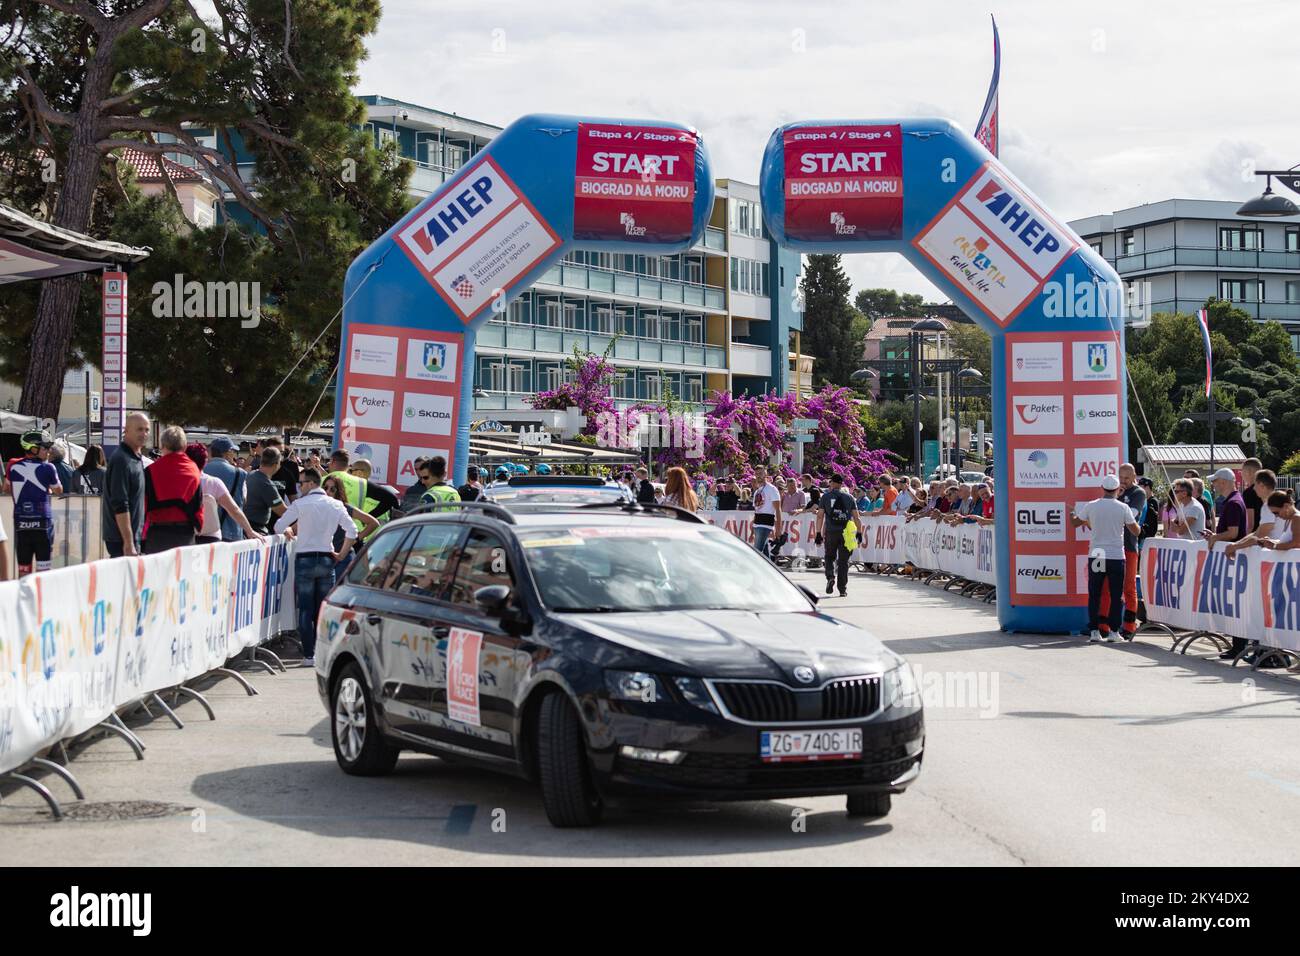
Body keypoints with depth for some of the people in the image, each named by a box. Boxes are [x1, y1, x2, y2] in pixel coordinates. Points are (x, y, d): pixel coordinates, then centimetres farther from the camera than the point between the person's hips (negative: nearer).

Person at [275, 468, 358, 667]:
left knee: (306, 609, 0)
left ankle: (309, 655, -5)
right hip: (327, 559, 3)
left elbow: (278, 527, -5)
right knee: (324, 609, 8)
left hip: (305, 559, -3)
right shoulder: (336, 505, 5)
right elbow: (352, 530, 2)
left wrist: (289, 531, 17)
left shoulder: (300, 504, -5)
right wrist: (342, 554, 11)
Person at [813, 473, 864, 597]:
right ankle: (842, 589, 4)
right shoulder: (849, 497, 8)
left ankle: (830, 577, -11)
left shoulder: (825, 497, 4)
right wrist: (859, 532, 11)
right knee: (843, 560, 5)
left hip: (831, 531, -1)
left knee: (829, 557, 15)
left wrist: (818, 533, 4)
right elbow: (856, 517, 5)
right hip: (846, 532, 1)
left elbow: (820, 516, 1)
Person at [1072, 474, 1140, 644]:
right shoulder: (1123, 508, -5)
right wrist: (1134, 522, 21)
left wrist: (1071, 514, 33)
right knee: (1116, 596, 6)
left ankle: (1094, 631, 4)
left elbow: (1075, 522, 11)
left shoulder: (1091, 506, -2)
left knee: (1094, 595, 8)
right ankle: (1113, 632, 3)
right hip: (1116, 556, -1)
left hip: (1096, 556, 1)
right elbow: (1136, 531, 0)